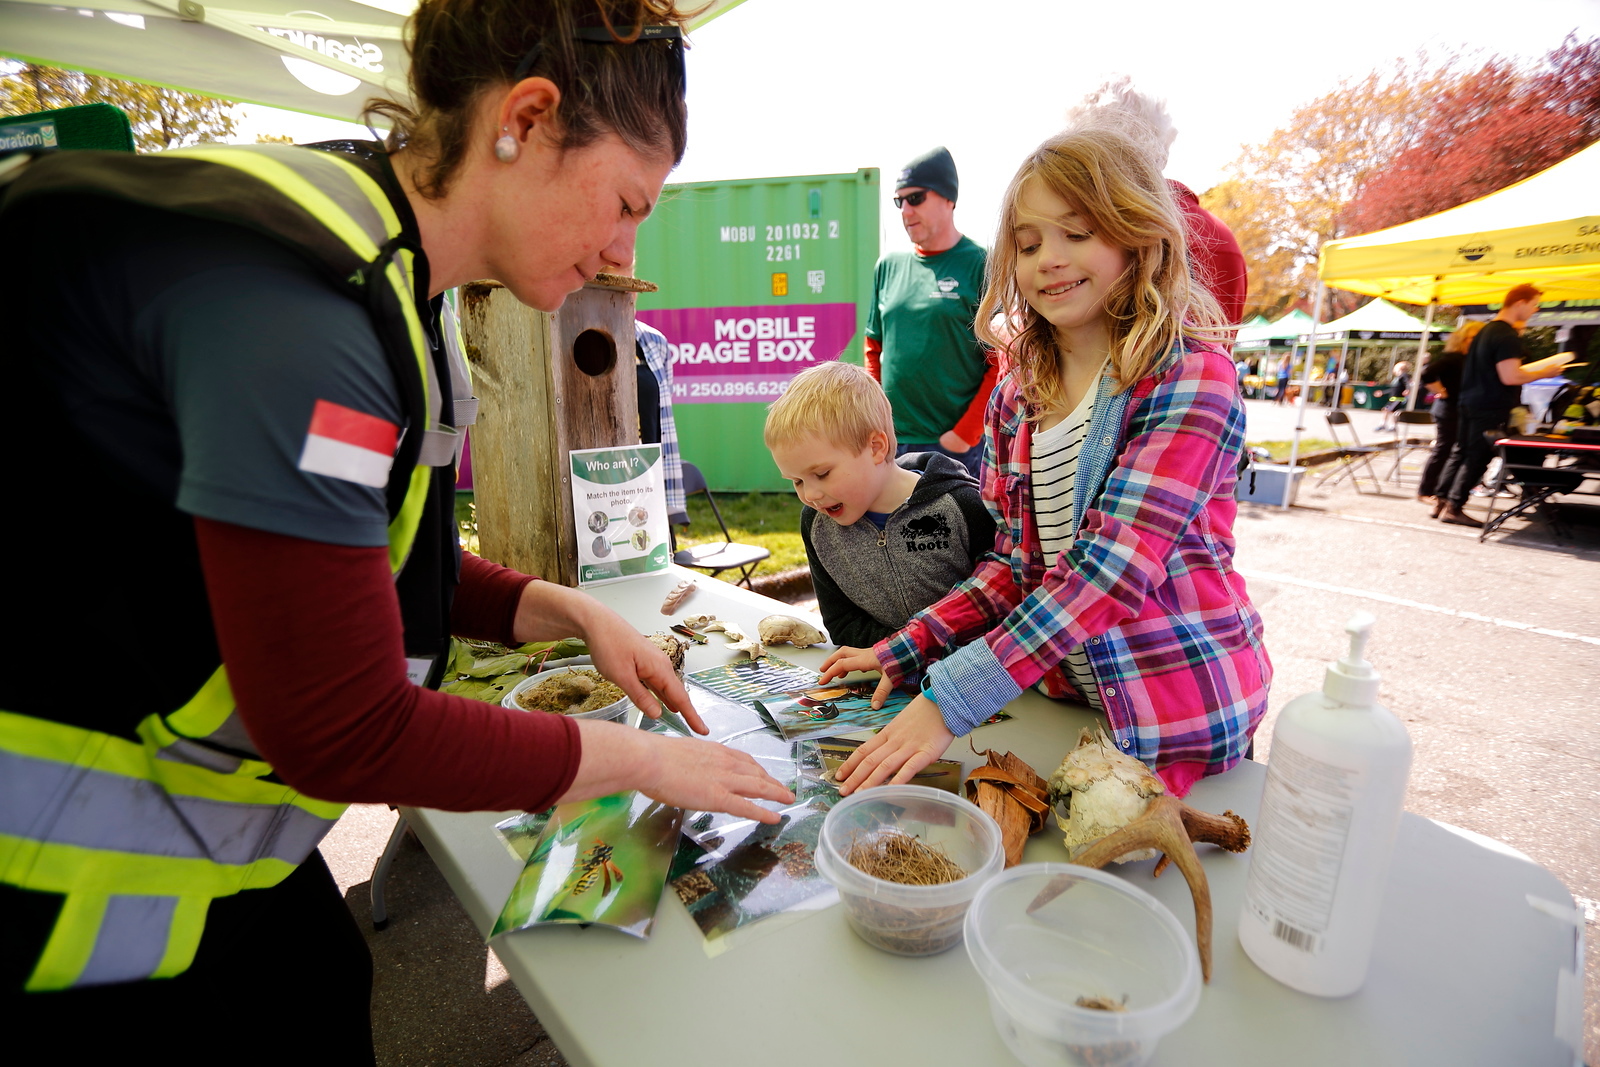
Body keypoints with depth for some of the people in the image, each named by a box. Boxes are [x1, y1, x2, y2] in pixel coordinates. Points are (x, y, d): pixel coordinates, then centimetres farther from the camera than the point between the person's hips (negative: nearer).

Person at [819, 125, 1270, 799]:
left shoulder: (1189, 376, -16)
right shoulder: (1017, 396, 2)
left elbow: (1119, 564, -27)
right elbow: (1013, 562, 4)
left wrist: (952, 699, -32)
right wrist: (903, 652, -8)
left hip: (1176, 715, -5)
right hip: (1061, 700, 5)